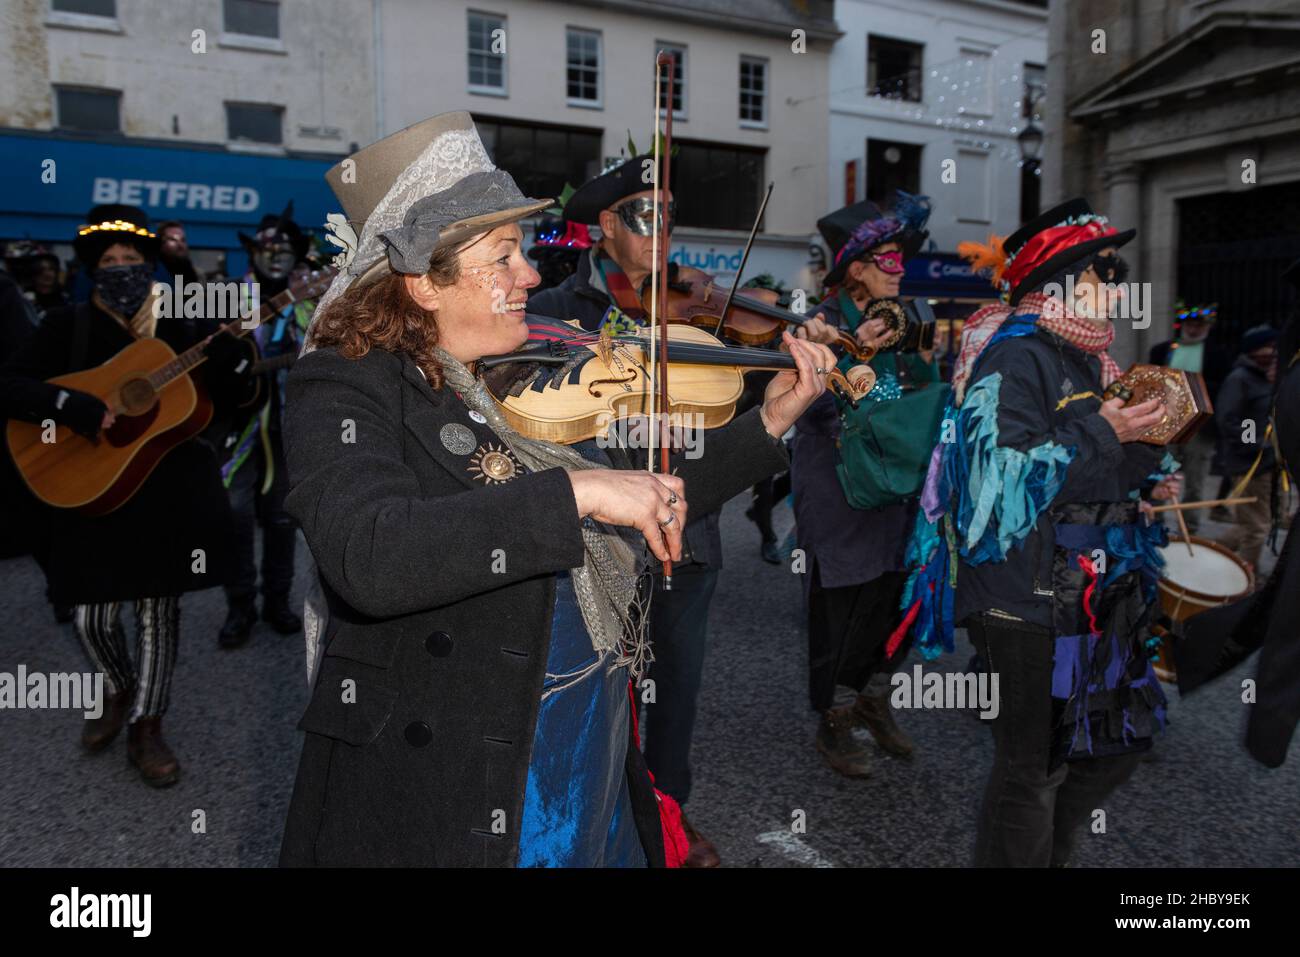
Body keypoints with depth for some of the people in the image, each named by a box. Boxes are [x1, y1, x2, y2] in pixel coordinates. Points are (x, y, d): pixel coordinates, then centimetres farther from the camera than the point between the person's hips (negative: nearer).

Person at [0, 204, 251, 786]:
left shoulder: (177, 331, 3)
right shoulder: (68, 328, 0)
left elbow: (230, 394, -1)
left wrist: (230, 342, -18)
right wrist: (76, 407, -23)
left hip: (168, 492, 1)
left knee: (158, 611, 7)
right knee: (93, 617, 3)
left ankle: (145, 727, 21)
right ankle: (118, 691, 35)